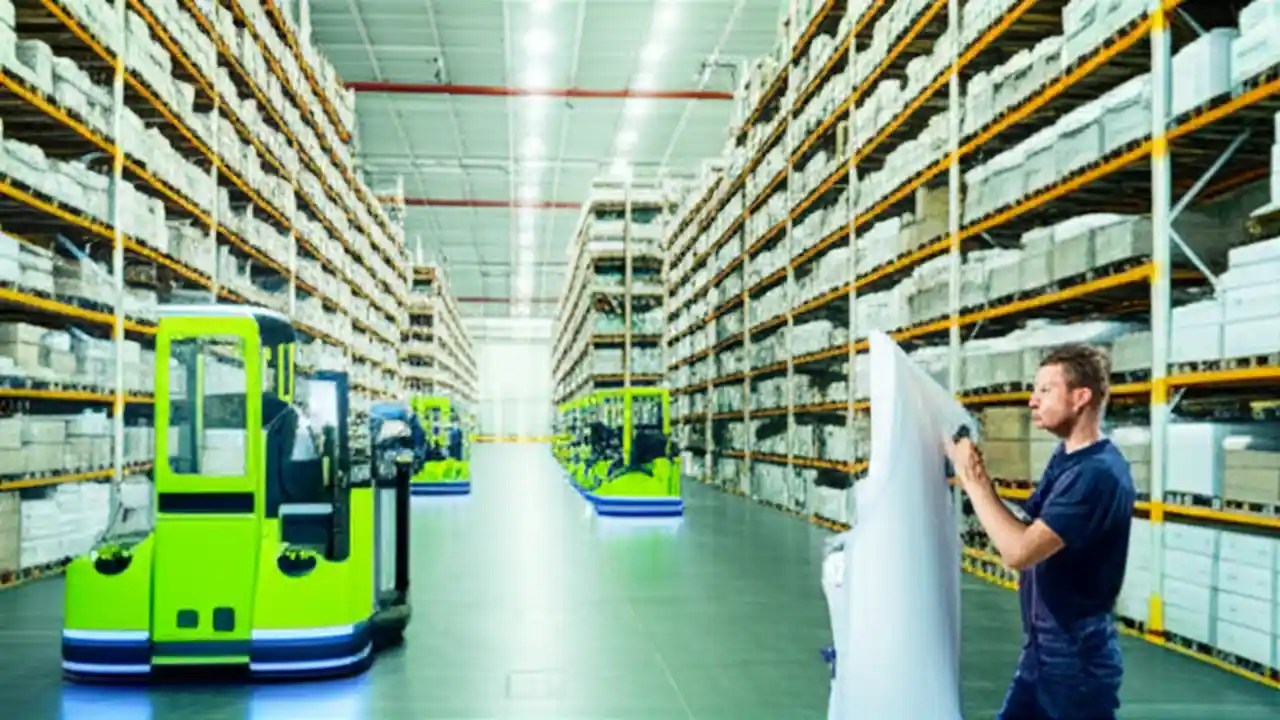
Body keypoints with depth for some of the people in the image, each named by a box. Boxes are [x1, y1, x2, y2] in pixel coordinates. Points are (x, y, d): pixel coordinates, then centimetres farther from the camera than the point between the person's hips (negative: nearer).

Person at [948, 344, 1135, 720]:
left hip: (1076, 654, -9)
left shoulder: (1097, 473, -25)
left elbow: (1019, 551, -30)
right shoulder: (1065, 457, 6)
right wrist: (979, 479, -6)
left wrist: (973, 479, -21)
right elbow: (1028, 531, 7)